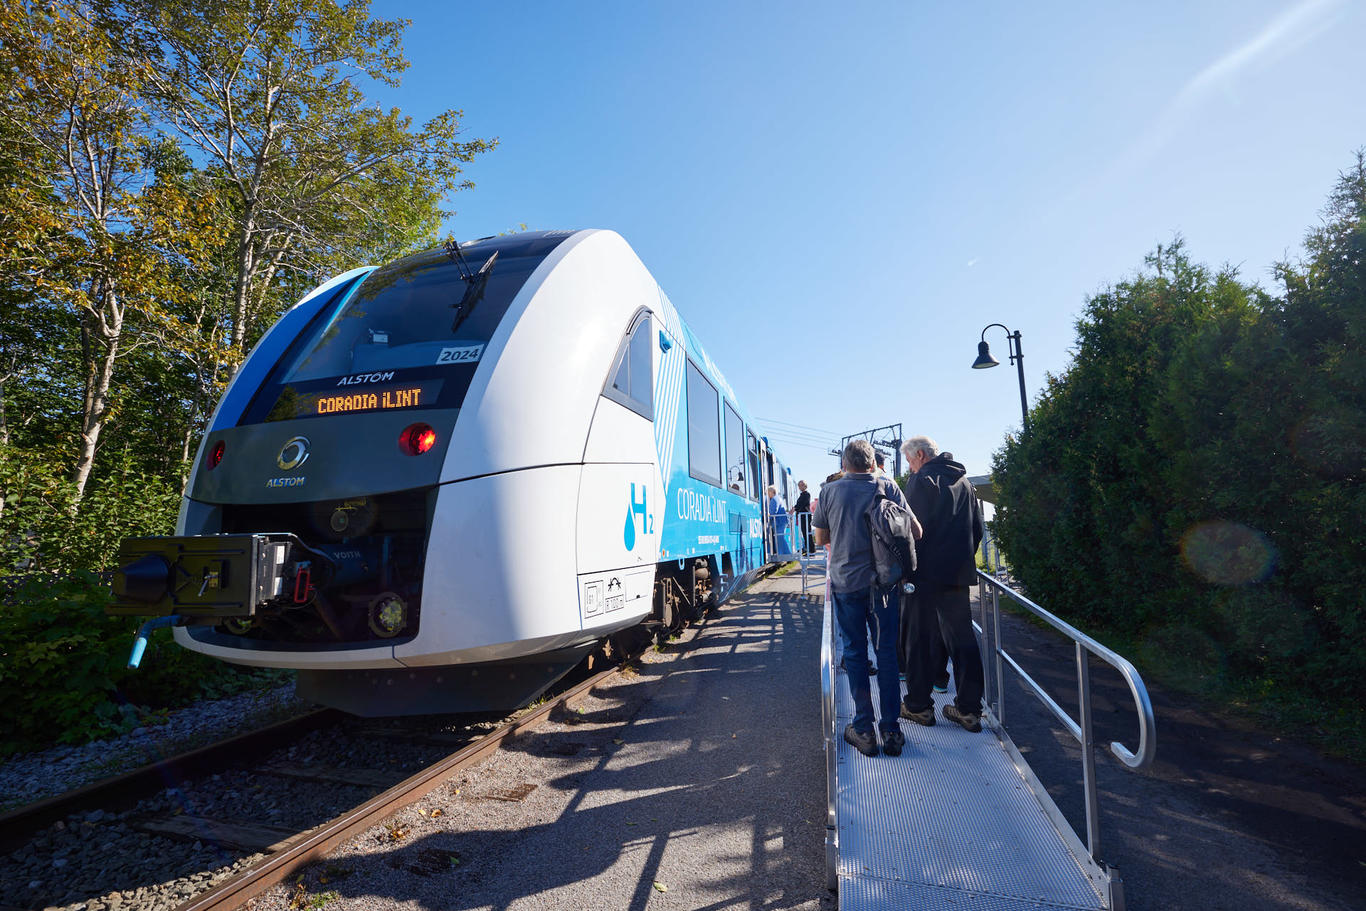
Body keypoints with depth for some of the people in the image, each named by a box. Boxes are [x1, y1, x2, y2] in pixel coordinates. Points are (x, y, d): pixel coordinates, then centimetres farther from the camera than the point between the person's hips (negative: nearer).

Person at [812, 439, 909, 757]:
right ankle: (890, 730, 14)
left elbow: (820, 538, 5)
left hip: (845, 582, 0)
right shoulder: (889, 488, -2)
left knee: (855, 653, 8)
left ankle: (863, 730, 13)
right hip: (883, 581, 1)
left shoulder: (830, 491, -2)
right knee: (887, 653, 9)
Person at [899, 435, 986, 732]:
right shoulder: (963, 482, 13)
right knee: (961, 639, 11)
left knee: (919, 640, 4)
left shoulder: (921, 480, -10)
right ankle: (969, 709, 15)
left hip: (925, 573, -6)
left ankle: (919, 705, 13)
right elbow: (978, 529, 16)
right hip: (959, 573, 7)